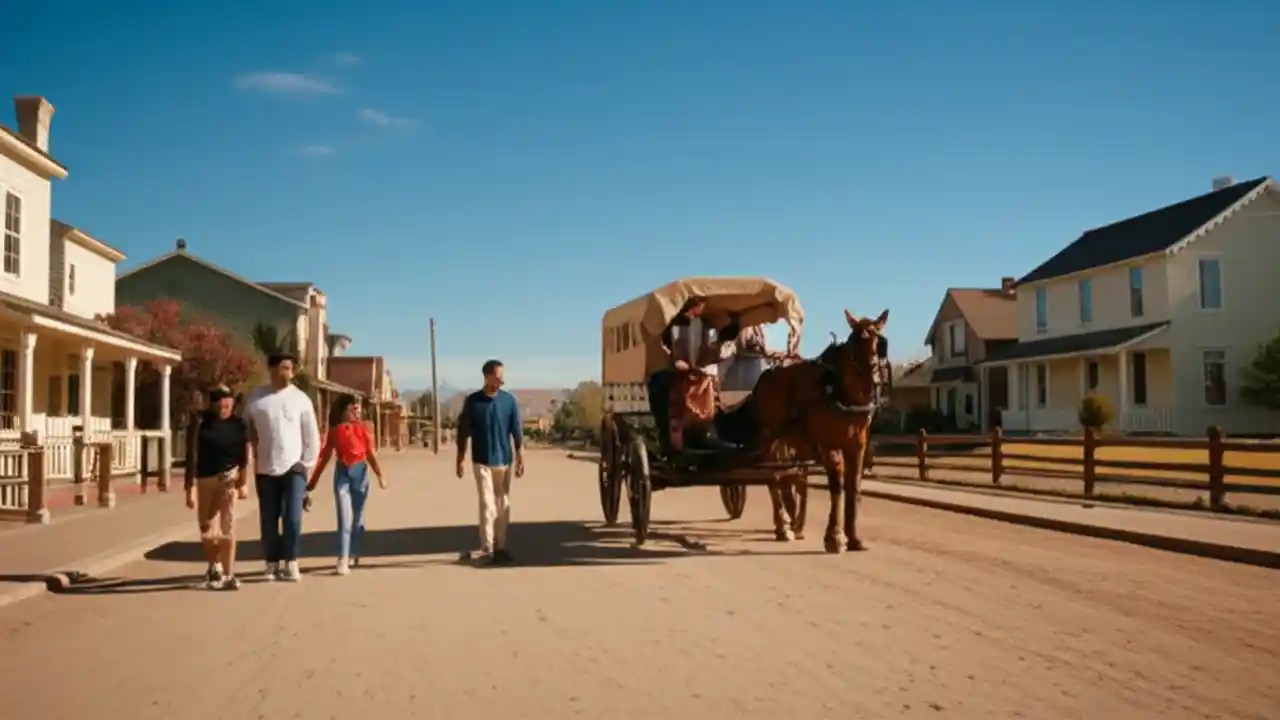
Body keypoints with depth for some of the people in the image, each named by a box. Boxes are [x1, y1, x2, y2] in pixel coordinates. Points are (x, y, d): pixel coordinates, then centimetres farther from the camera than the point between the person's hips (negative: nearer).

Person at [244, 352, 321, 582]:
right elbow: (246, 431, 6)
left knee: (293, 518, -7)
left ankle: (291, 563, 3)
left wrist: (308, 462, -2)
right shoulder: (255, 399, 0)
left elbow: (311, 433, 1)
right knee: (268, 519, 8)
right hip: (265, 469, 1)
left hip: (294, 467, -1)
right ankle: (272, 563, 19)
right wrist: (251, 460, 1)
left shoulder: (300, 398, -2)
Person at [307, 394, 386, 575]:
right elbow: (325, 455, 3)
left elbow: (370, 454, 3)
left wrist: (379, 475, -2)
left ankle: (353, 554, 28)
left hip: (360, 472, 1)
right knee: (345, 517, -9)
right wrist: (314, 480, 3)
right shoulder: (335, 430, -2)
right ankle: (343, 560, -10)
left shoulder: (362, 428, -1)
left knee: (357, 517, 12)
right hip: (342, 473, -1)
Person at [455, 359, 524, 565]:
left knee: (503, 505, 7)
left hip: (504, 460, 2)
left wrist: (520, 457, -3)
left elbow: (517, 431, 1)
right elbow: (463, 432, -1)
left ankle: (500, 547, 15)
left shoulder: (509, 400, -1)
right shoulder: (473, 401, -5)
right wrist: (461, 459, -4)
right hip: (482, 461, -2)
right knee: (487, 504, -5)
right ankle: (487, 549, -2)